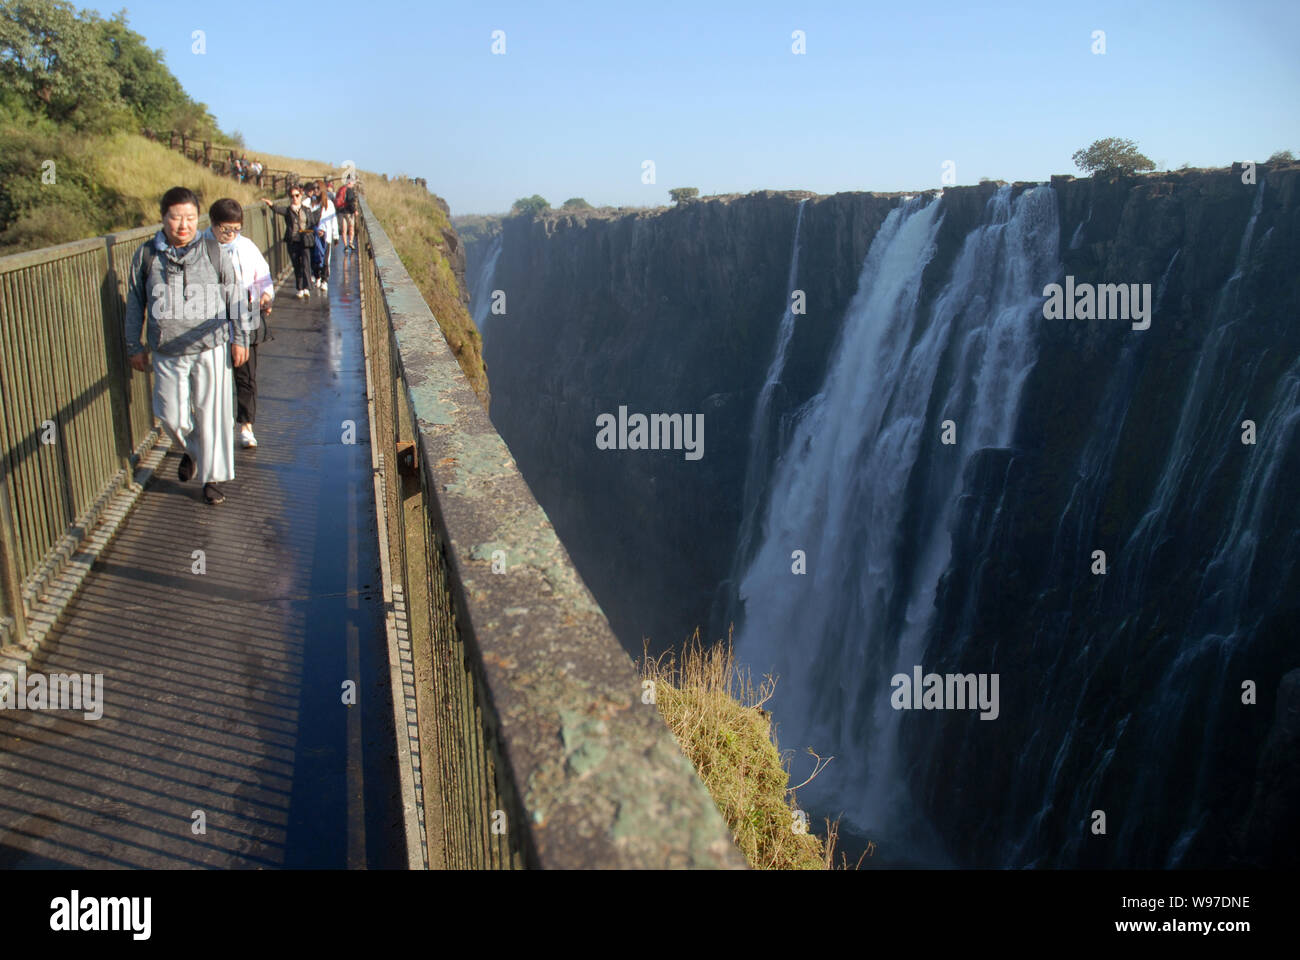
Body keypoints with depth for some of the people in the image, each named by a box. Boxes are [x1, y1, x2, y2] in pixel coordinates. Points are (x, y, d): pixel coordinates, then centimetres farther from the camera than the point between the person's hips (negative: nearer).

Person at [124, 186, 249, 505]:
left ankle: (212, 476, 16)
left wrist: (239, 338, 4)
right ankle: (191, 450, 40)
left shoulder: (213, 251, -1)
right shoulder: (146, 255, 1)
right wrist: (135, 346, 9)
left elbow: (234, 297, 6)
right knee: (171, 416, 7)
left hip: (210, 348, -1)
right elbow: (135, 304, 9)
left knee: (212, 413, 2)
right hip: (166, 353, 2)